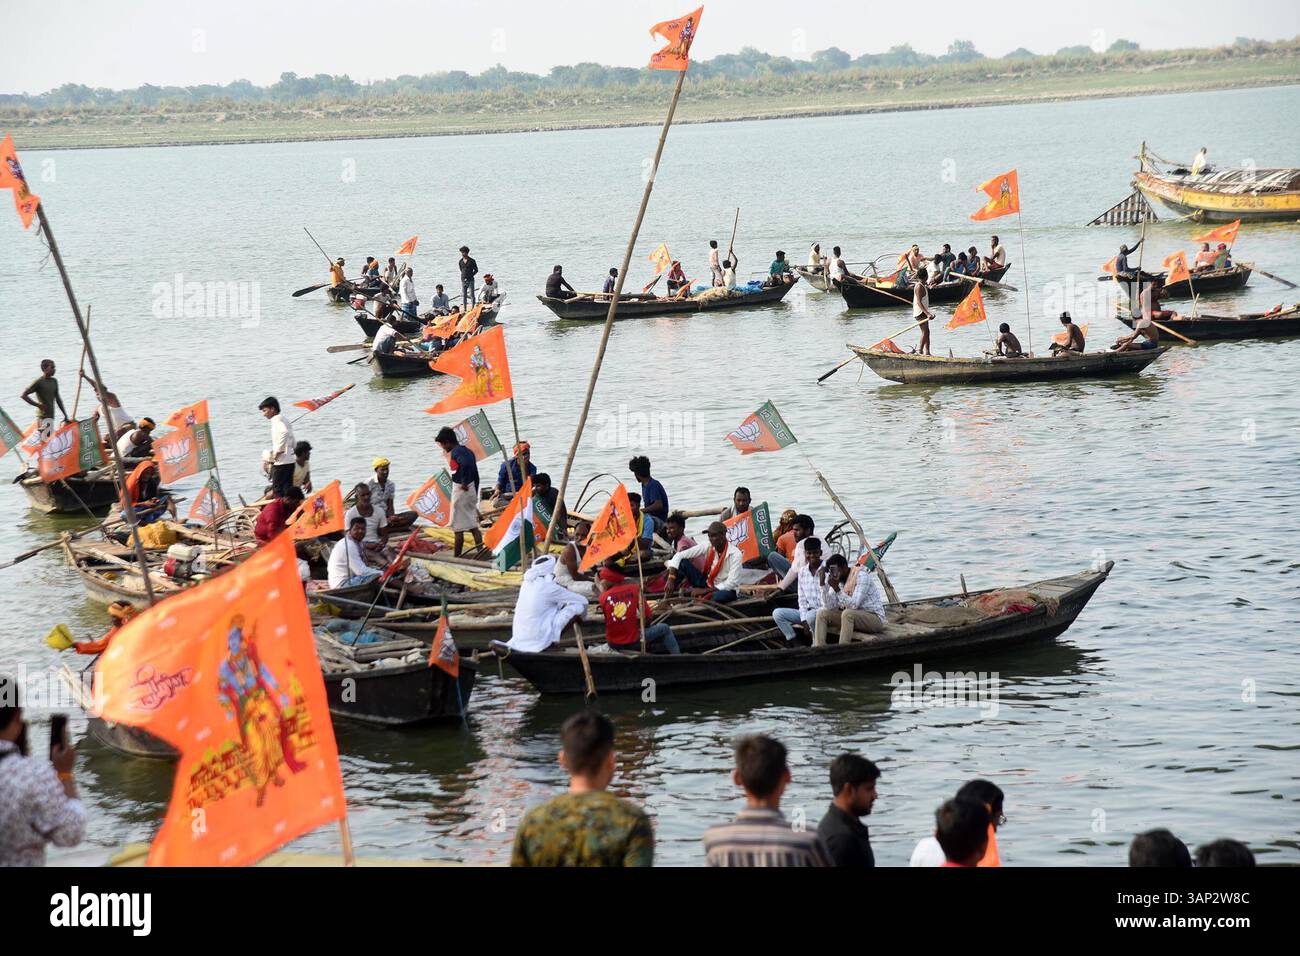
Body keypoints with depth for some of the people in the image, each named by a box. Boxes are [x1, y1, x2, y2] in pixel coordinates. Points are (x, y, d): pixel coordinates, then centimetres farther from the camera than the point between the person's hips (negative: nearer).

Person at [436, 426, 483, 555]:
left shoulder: (455, 452, -14)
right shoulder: (468, 451, 12)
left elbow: (464, 464, -36)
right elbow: (476, 475, 16)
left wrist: (464, 482, -23)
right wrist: (475, 495, 21)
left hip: (460, 491, -9)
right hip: (472, 490, 9)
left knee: (458, 529, -1)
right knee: (473, 526, 11)